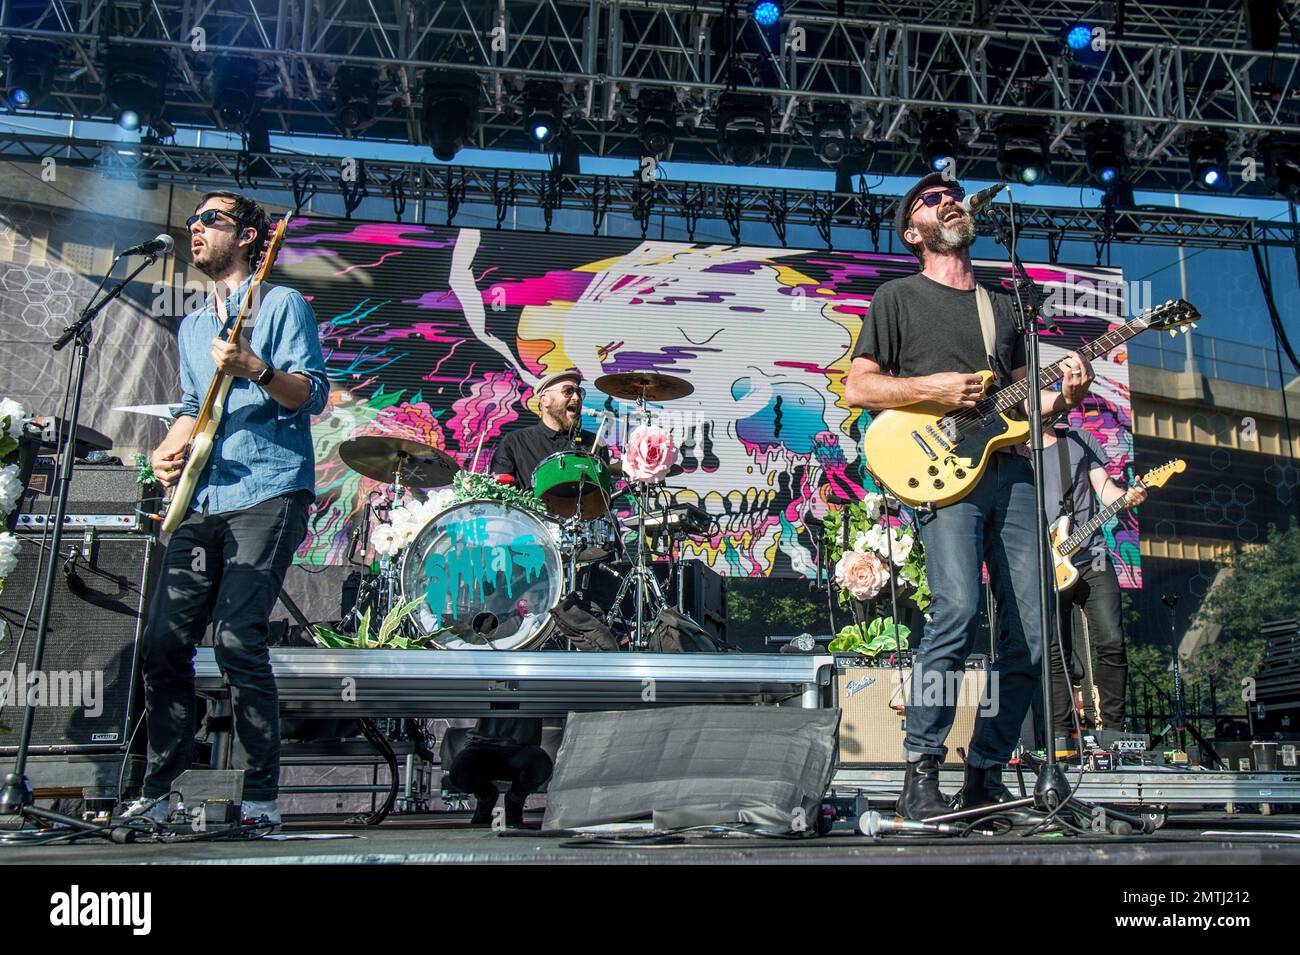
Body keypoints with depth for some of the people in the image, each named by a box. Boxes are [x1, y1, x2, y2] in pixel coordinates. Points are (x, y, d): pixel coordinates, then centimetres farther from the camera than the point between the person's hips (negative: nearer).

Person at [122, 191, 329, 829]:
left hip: (268, 494, -7)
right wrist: (168, 452, 10)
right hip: (202, 500, 7)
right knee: (163, 641, 2)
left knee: (238, 639, -15)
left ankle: (260, 798, -5)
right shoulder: (192, 327, 25)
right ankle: (157, 792, 14)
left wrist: (254, 368, -24)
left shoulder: (282, 304, 4)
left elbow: (313, 395, -7)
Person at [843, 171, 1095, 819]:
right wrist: (930, 386, -11)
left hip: (1011, 472, 6)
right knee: (958, 611, -25)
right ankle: (920, 777, -14)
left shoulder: (1005, 306, 27)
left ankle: (985, 776, 12)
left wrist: (1063, 397, 6)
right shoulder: (898, 297, 11)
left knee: (1028, 634, -2)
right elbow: (856, 387, 3)